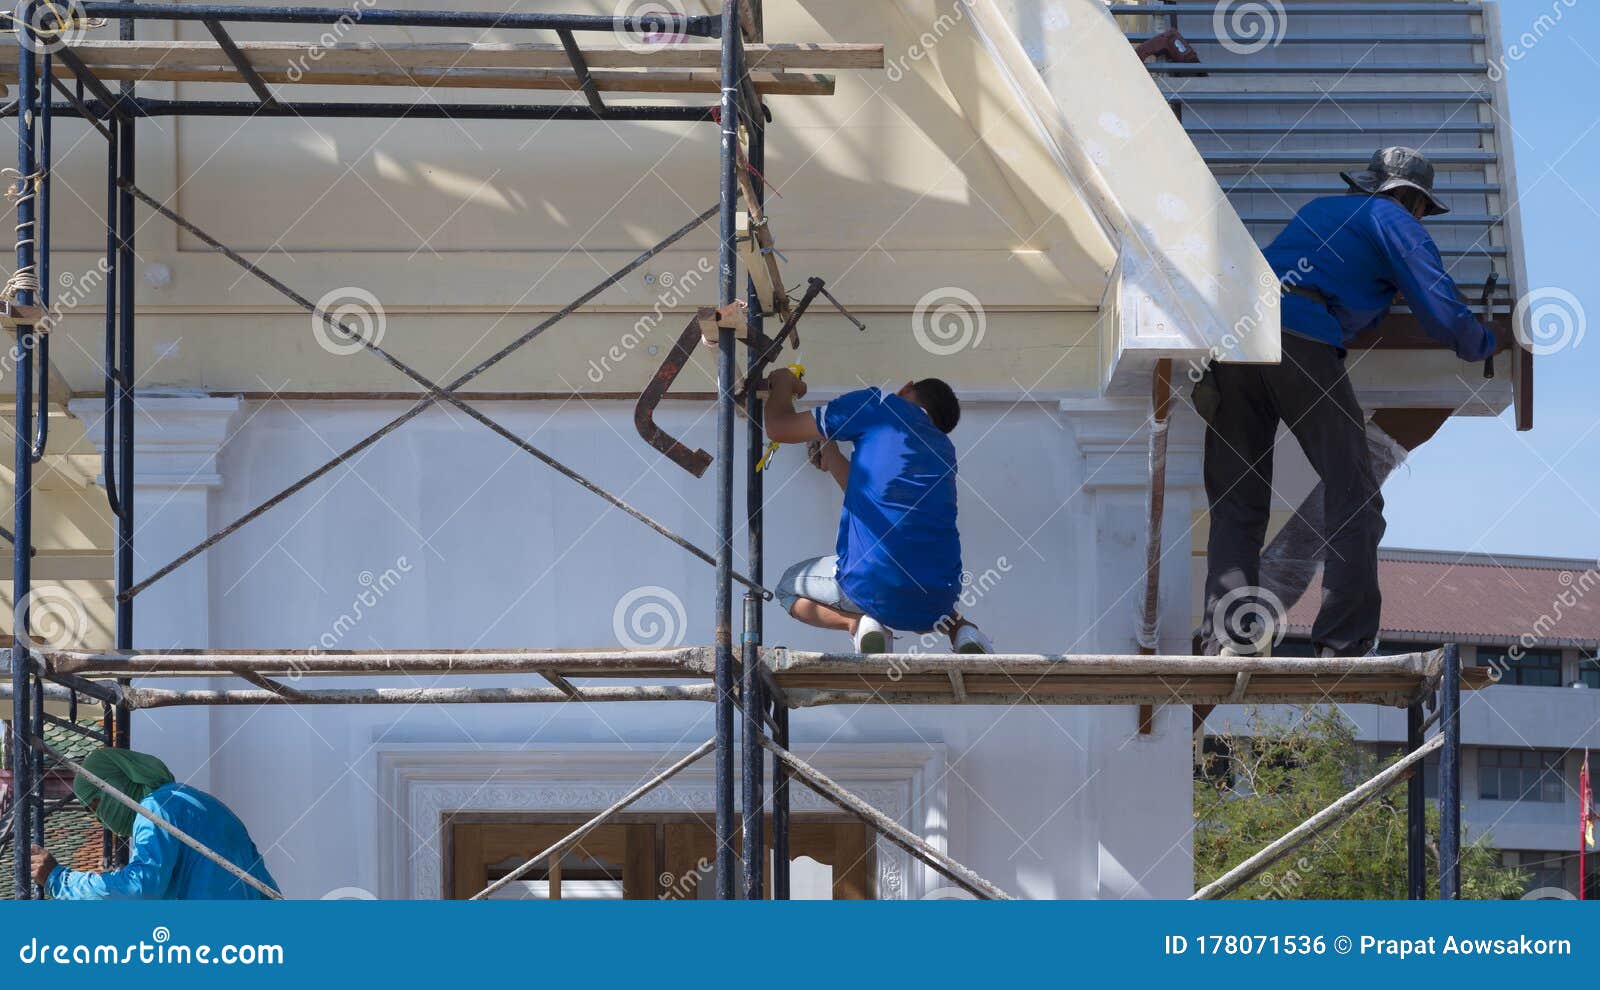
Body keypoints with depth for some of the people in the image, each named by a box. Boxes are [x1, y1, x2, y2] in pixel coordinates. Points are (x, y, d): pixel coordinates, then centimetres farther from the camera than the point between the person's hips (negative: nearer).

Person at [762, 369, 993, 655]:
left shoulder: (879, 406, 5)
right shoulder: (943, 448, 22)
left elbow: (779, 428, 11)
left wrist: (782, 382, 31)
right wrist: (830, 453, 47)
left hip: (873, 590, -4)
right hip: (939, 596, 4)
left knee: (789, 587, 26)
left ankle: (857, 622, -3)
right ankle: (954, 625, 8)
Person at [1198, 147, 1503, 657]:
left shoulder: (1320, 209, 33)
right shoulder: (1396, 223, 14)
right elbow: (1444, 315, 8)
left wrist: (1384, 290, 64)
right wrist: (1484, 343, 29)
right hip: (1301, 343, -6)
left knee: (1236, 502, 9)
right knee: (1354, 497, 1)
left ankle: (1225, 637, -3)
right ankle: (1343, 644, -7)